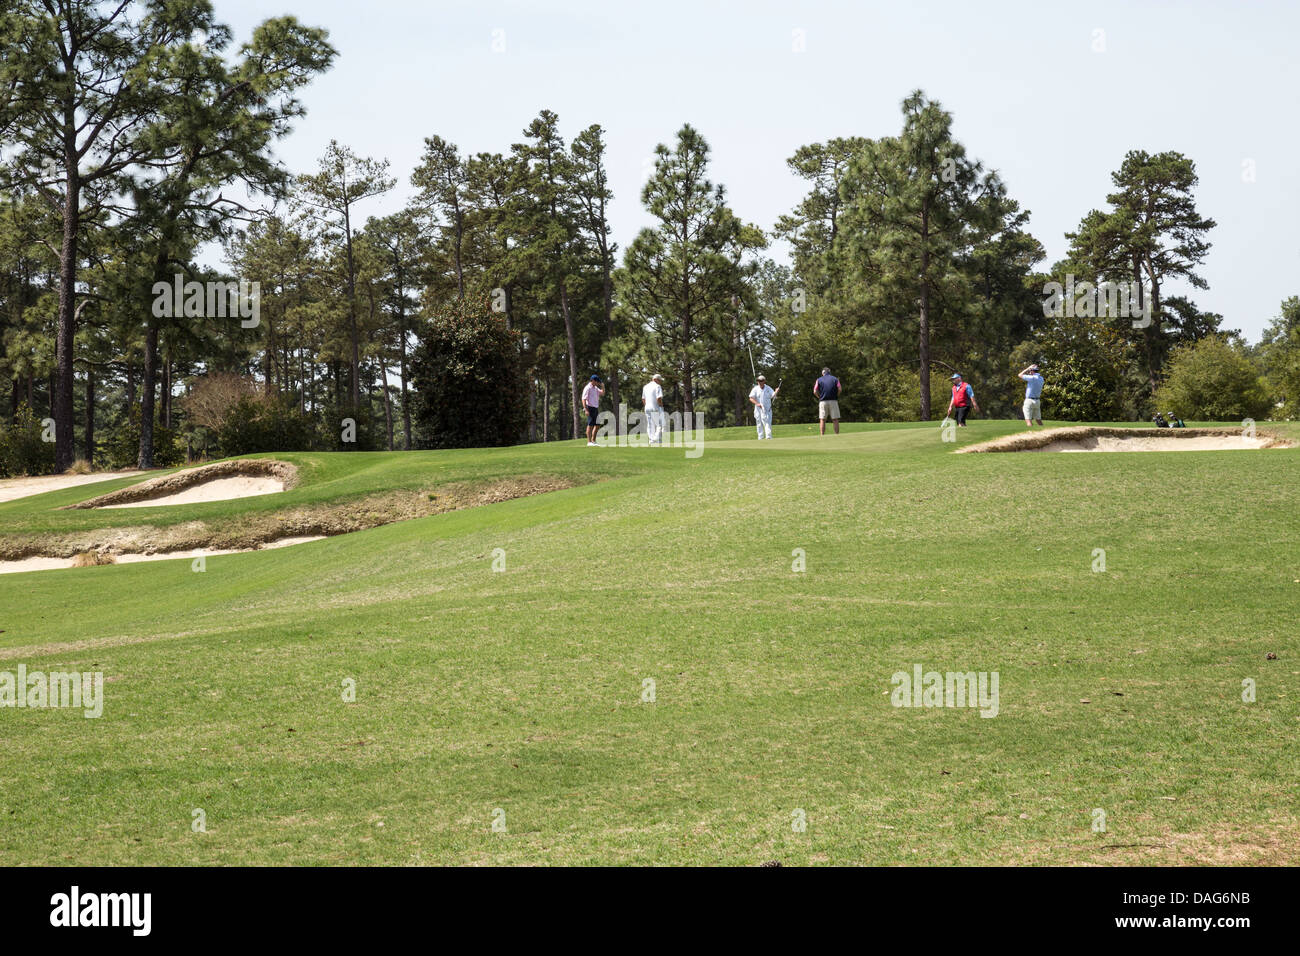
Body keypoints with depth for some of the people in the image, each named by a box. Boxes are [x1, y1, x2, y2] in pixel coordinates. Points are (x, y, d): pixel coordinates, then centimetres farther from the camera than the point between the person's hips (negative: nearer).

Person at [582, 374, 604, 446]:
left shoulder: (596, 388, 16)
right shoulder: (587, 388, -10)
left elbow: (602, 394, 23)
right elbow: (583, 399, -15)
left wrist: (603, 386, 7)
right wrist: (586, 410, -22)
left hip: (596, 408, 9)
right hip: (590, 408, -9)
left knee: (596, 425, 9)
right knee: (590, 425, -9)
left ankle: (593, 441, 15)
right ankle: (589, 442, -10)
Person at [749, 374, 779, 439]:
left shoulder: (768, 388, 4)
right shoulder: (755, 389, 2)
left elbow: (773, 396, -8)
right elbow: (751, 398, -7)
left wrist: (776, 392, -30)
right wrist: (757, 403, -22)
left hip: (767, 409, -1)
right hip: (758, 409, 1)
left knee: (768, 423, -10)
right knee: (759, 424, 4)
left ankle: (768, 437, -17)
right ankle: (760, 438, 10)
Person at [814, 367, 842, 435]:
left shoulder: (819, 380, 8)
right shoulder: (835, 379, 9)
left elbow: (815, 392, -2)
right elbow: (840, 389, -4)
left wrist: (820, 397, 12)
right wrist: (836, 396, 11)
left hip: (823, 401, 0)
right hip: (833, 401, 0)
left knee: (822, 420, 2)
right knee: (835, 420, 3)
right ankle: (837, 435, -1)